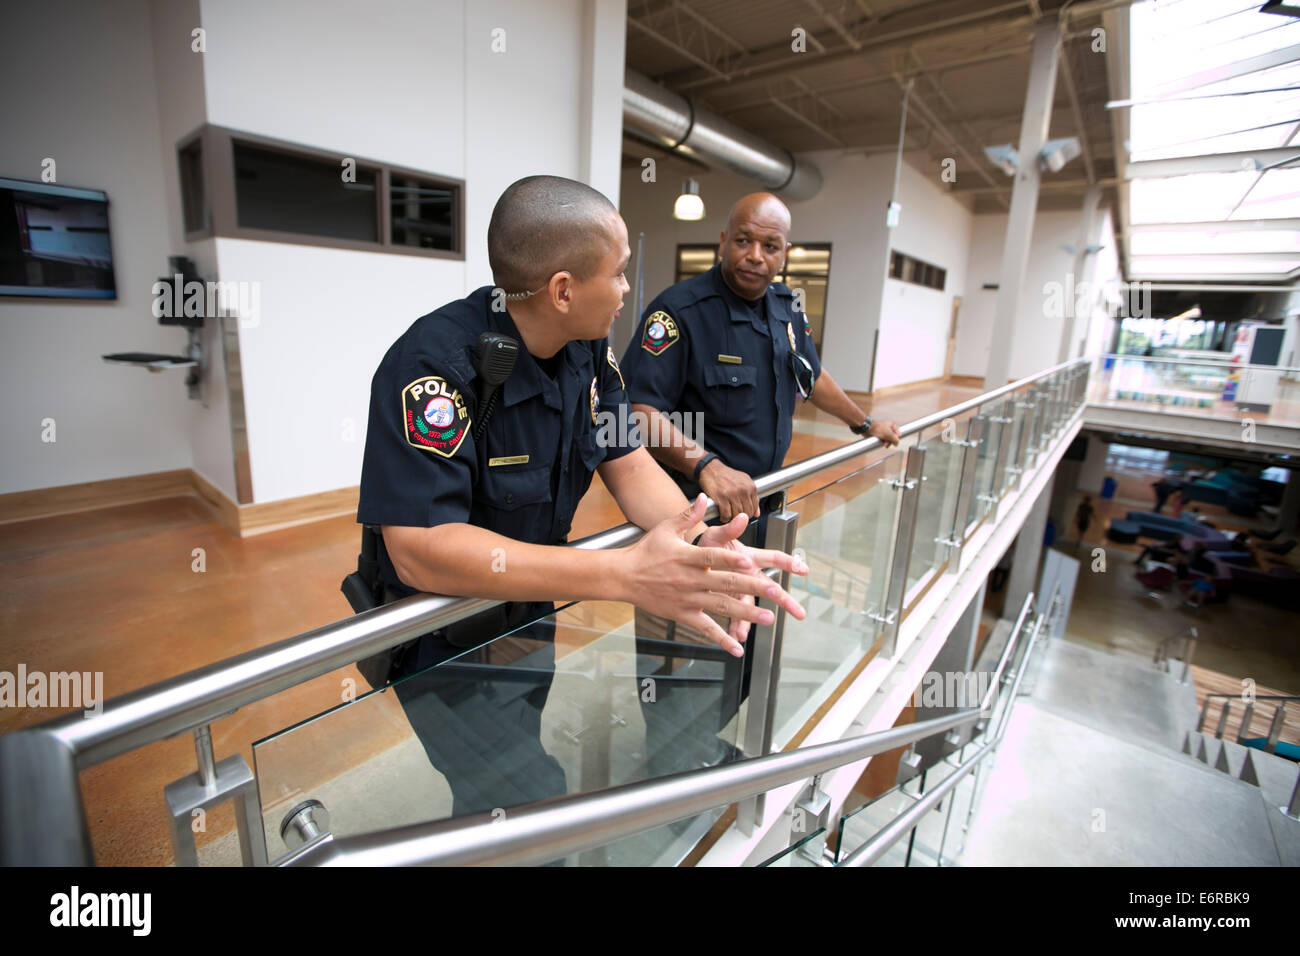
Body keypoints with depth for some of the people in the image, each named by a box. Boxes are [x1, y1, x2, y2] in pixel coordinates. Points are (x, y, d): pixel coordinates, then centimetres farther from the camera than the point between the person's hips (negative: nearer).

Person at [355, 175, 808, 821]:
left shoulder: (586, 348, -3)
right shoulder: (433, 365, -26)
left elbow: (627, 463, -3)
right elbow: (419, 549, -33)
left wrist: (697, 543, -24)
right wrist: (628, 573, -39)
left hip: (533, 612, 7)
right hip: (443, 644, -6)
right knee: (529, 803, -16)